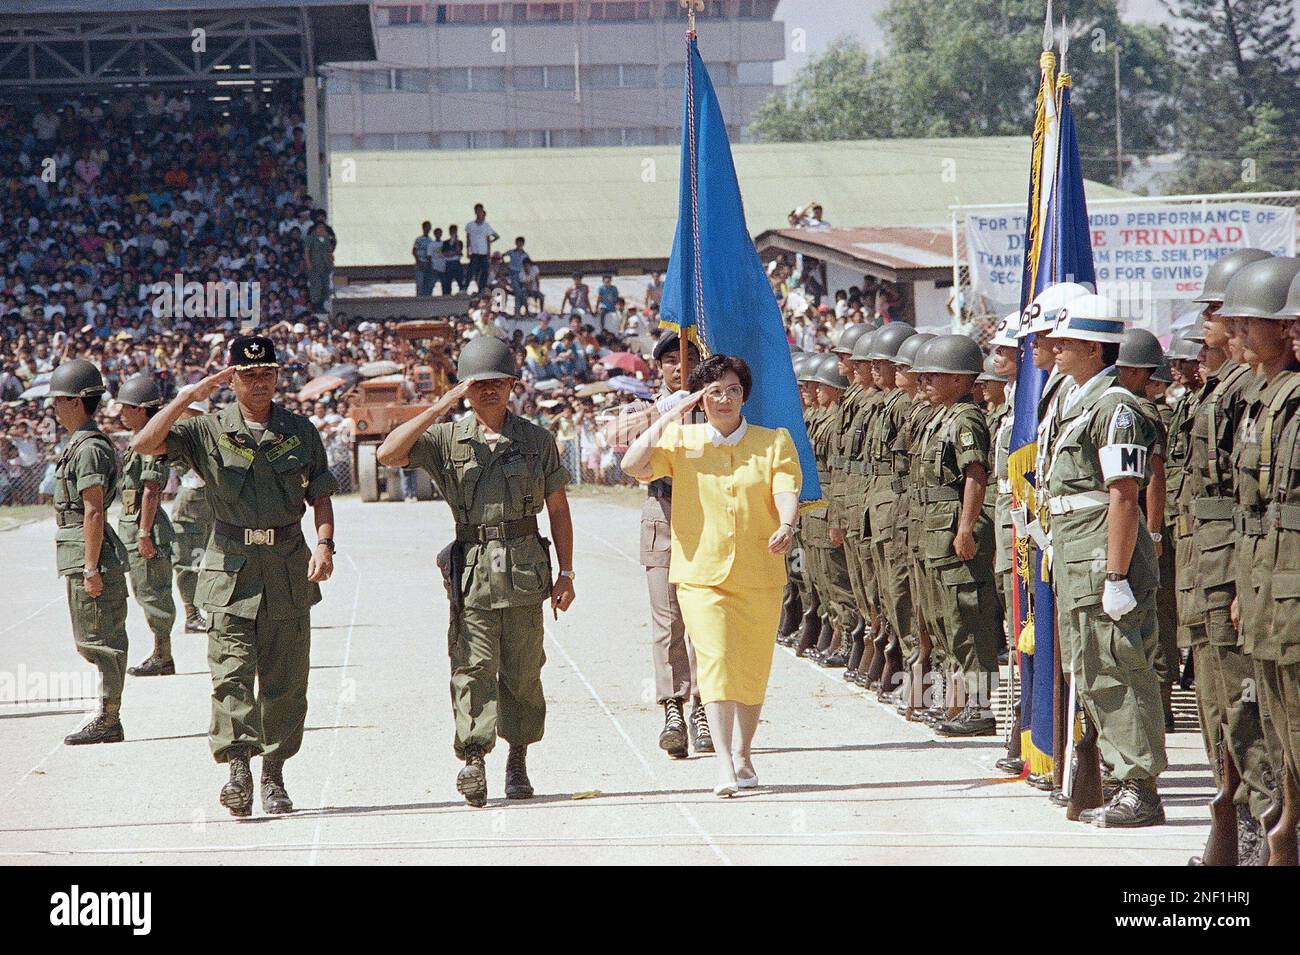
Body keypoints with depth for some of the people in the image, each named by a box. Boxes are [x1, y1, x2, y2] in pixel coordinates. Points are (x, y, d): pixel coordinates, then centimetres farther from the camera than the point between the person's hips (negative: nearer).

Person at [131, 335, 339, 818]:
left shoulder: (300, 431, 9)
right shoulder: (207, 431, 3)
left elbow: (320, 494, 12)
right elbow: (143, 444, -8)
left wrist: (324, 543, -5)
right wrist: (189, 396, -14)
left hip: (289, 569, 2)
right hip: (231, 568, -2)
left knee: (284, 680, 4)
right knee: (231, 674, -12)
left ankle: (273, 776, 12)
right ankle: (238, 771, -18)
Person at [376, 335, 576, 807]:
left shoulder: (538, 440, 10)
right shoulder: (447, 439, 6)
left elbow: (558, 508, 14)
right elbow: (388, 454, -9)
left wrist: (566, 573, 9)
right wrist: (439, 408, -13)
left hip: (525, 570, 1)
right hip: (472, 569, -1)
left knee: (522, 670, 5)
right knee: (473, 667, -12)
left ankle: (518, 760, 17)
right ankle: (473, 760, -20)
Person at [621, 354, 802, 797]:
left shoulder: (775, 442, 5)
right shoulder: (681, 440, 5)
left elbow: (786, 492, -8)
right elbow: (633, 465, -9)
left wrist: (786, 527, -30)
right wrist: (670, 416, -11)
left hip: (760, 577, 1)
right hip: (701, 575, -1)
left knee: (752, 669, 9)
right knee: (716, 661, -16)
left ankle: (742, 753, 29)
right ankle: (724, 764, -19)